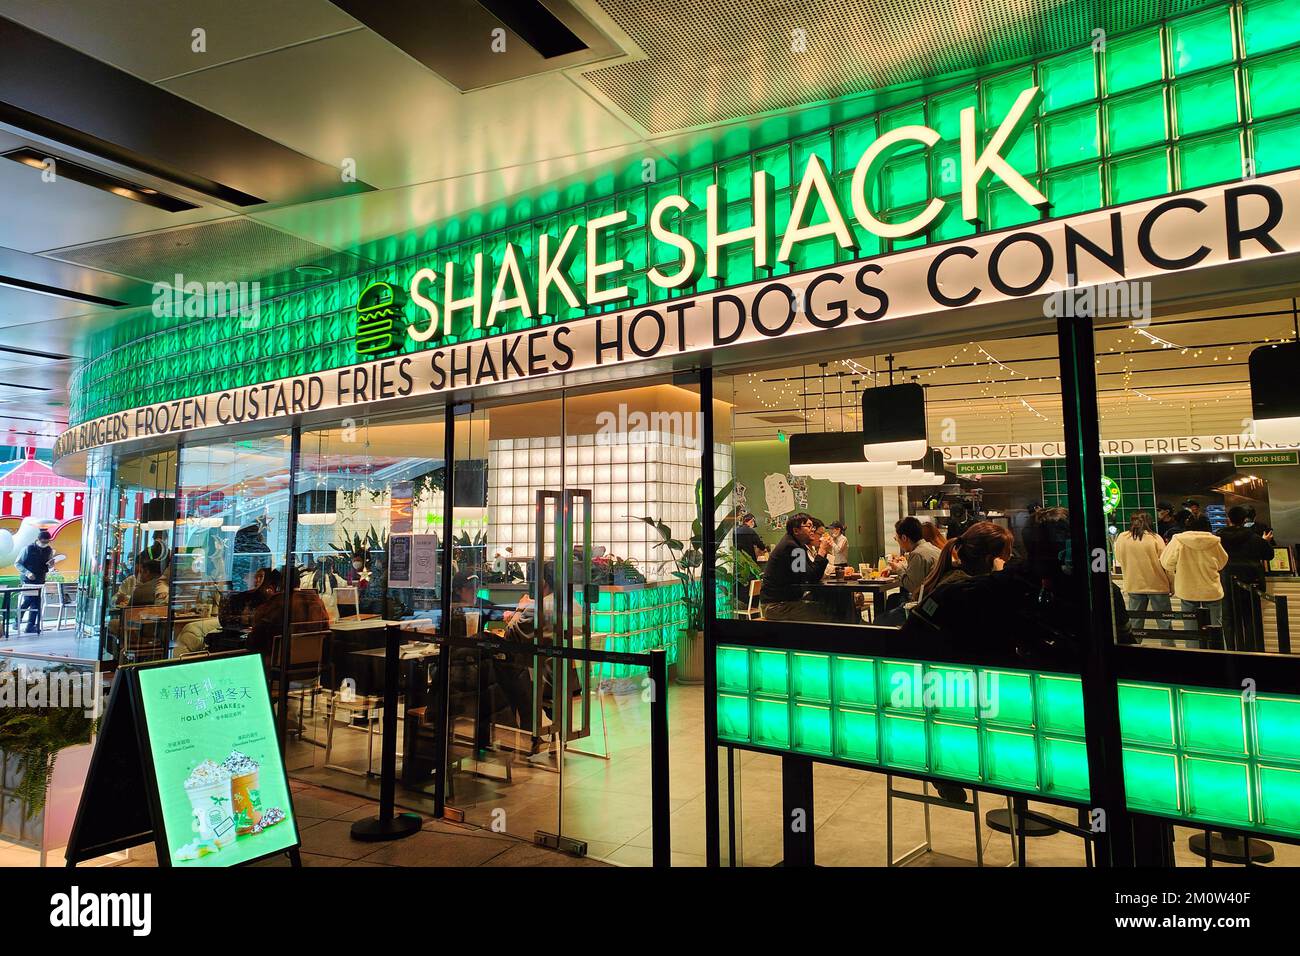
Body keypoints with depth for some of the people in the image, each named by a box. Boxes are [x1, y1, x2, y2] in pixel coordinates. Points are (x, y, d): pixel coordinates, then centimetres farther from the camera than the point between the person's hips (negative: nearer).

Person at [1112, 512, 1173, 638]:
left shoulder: (1121, 538, -3)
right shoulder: (1155, 538, -9)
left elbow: (1120, 561, 8)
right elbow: (1165, 563, -7)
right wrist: (1171, 586, 1)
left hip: (1133, 586, 2)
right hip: (1157, 585, -2)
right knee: (1164, 622, 6)